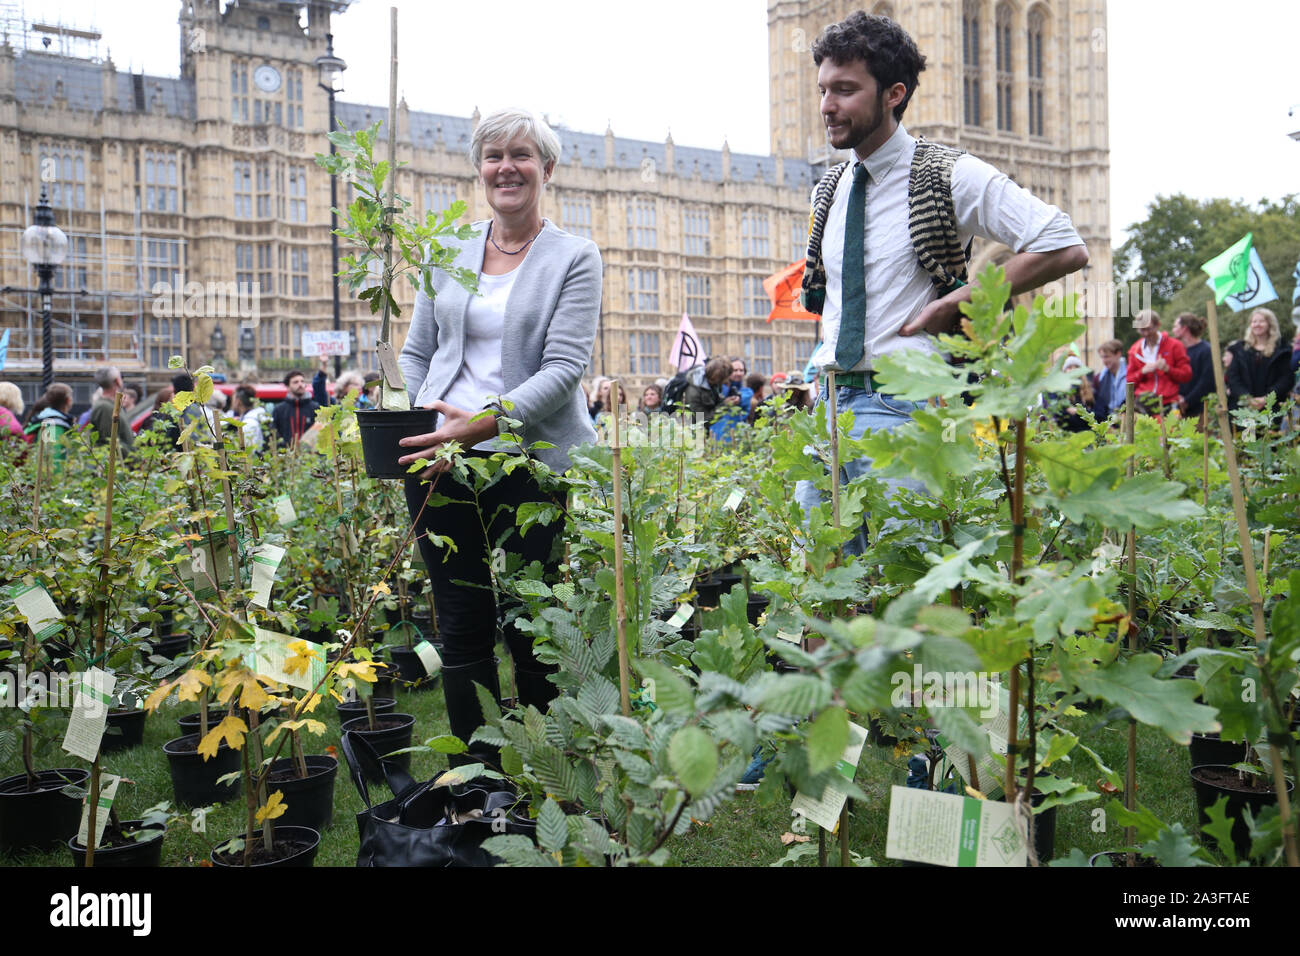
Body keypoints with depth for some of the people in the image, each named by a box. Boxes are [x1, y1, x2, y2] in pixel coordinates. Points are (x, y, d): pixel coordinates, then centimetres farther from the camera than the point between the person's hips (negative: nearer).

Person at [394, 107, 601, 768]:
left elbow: (564, 367, -8)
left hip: (530, 462, -3)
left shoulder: (574, 258, 3)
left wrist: (488, 421, -22)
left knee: (532, 632, -2)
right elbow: (416, 353, 20)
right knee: (462, 628, 5)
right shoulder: (447, 252, 15)